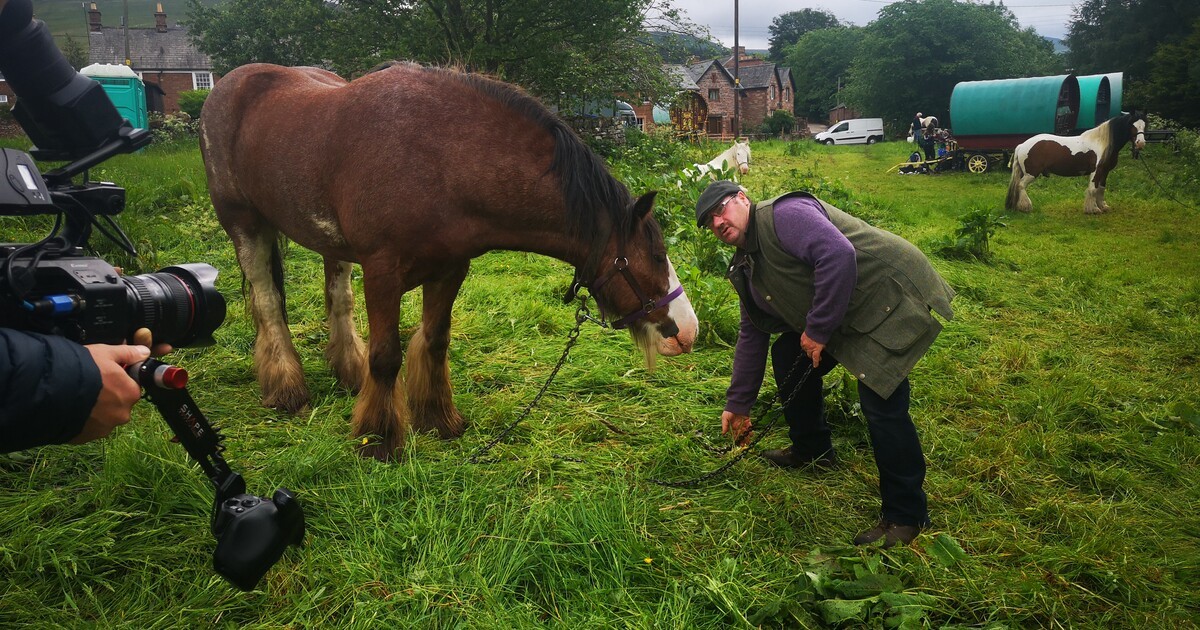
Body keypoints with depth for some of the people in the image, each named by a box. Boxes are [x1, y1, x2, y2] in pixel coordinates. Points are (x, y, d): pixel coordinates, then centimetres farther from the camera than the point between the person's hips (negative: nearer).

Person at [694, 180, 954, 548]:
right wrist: (738, 404, 19)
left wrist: (818, 328, -26)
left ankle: (906, 516, -3)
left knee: (881, 402, -18)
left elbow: (838, 255, -34)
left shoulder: (784, 214, -19)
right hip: (845, 317, 10)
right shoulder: (746, 266, 11)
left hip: (893, 298, -10)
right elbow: (752, 335, 17)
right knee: (787, 356, 11)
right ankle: (812, 450, 30)